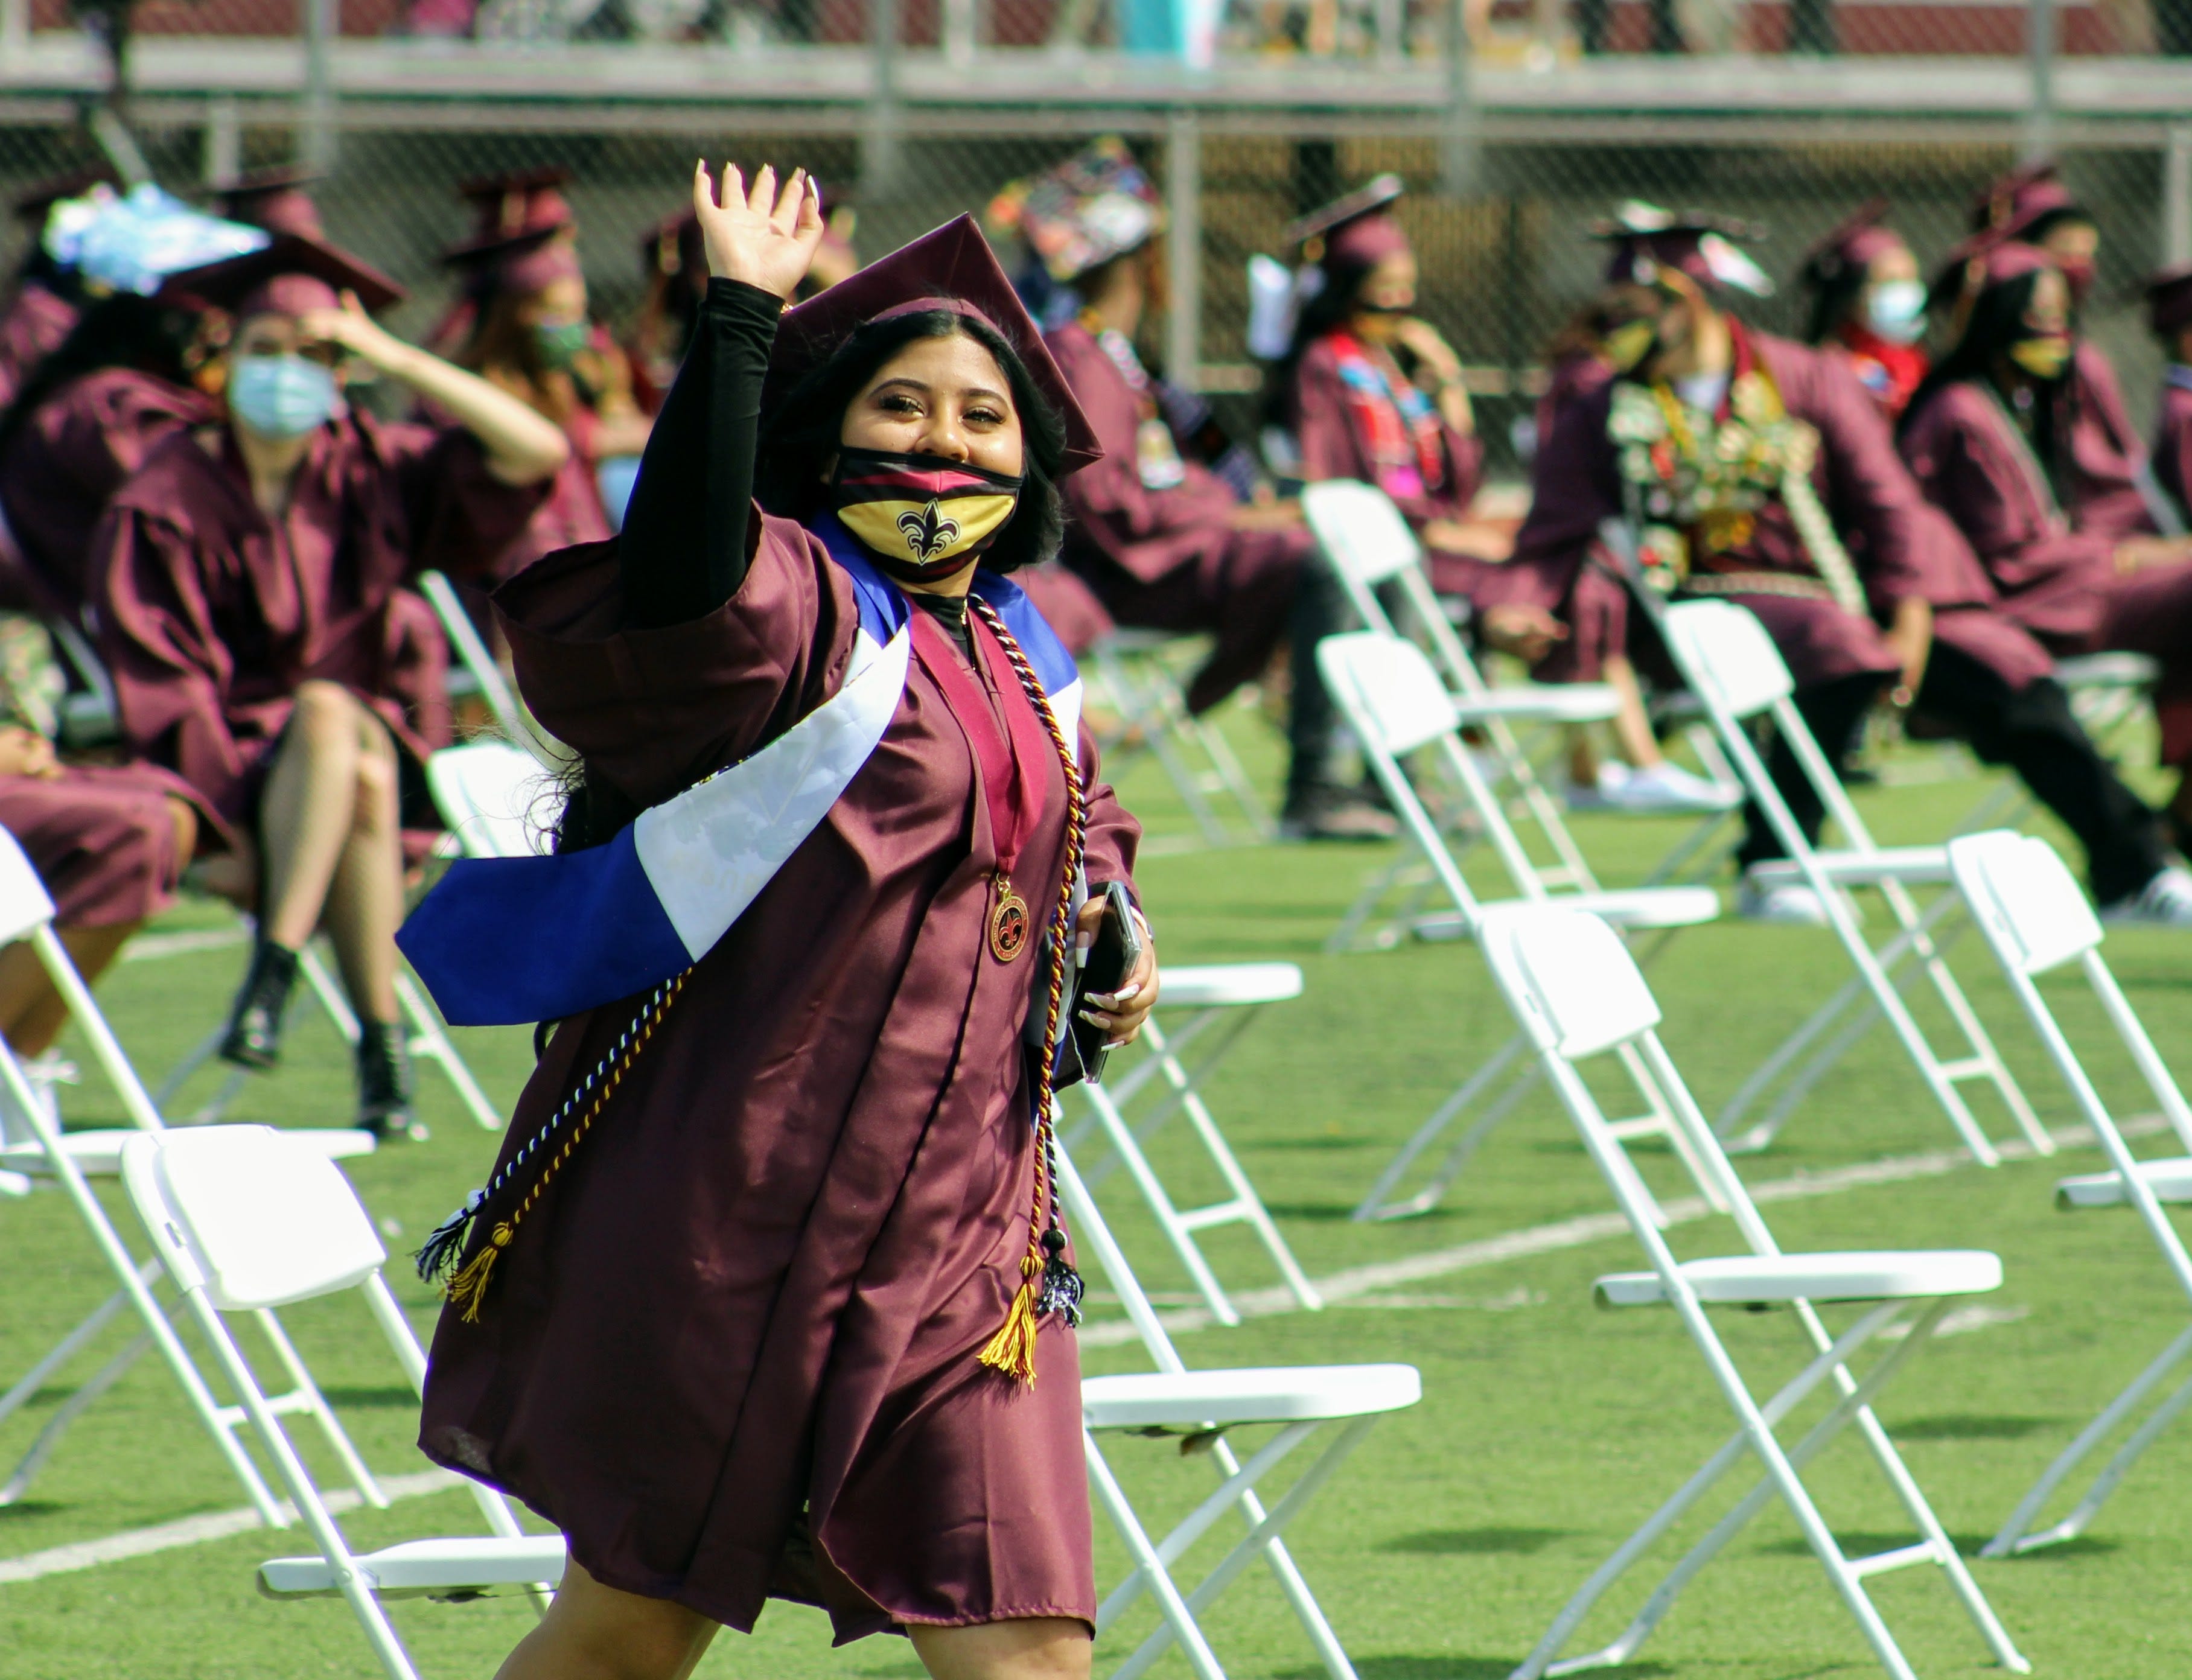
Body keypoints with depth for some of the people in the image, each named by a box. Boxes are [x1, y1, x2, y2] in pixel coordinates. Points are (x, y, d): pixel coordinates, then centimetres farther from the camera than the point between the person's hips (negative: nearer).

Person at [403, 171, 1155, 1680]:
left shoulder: (1021, 661, 13)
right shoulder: (796, 608, -9)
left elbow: (1081, 822, 34)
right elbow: (684, 585, -34)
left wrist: (1114, 927, 12)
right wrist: (742, 312, -31)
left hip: (958, 1221, 6)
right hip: (739, 1202, -6)